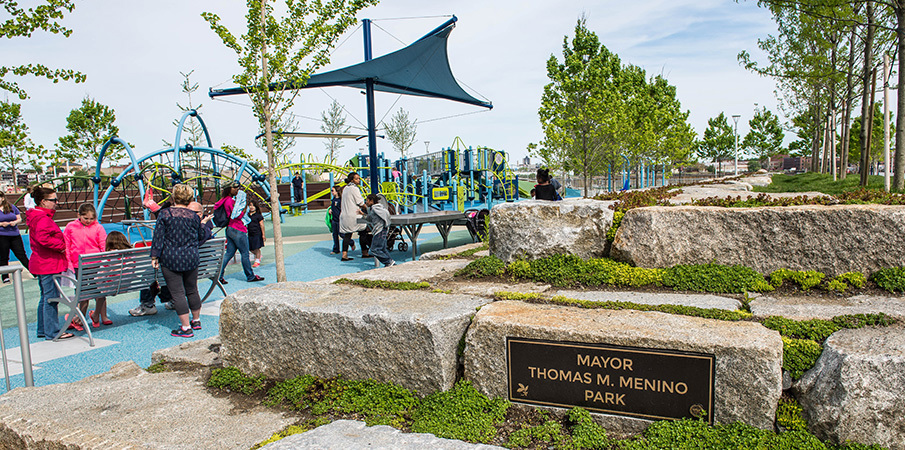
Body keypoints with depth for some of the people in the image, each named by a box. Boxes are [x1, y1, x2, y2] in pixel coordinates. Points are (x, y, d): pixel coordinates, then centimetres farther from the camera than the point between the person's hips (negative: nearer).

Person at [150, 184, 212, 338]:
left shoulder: (165, 214, -6)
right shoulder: (193, 216, 1)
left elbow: (158, 237, -7)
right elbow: (201, 236, 13)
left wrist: (154, 257, -2)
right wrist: (206, 226, 33)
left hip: (170, 260, -3)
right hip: (191, 259, 3)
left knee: (178, 292, -1)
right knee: (192, 290, 17)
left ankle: (186, 327, -1)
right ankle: (196, 320, 31)